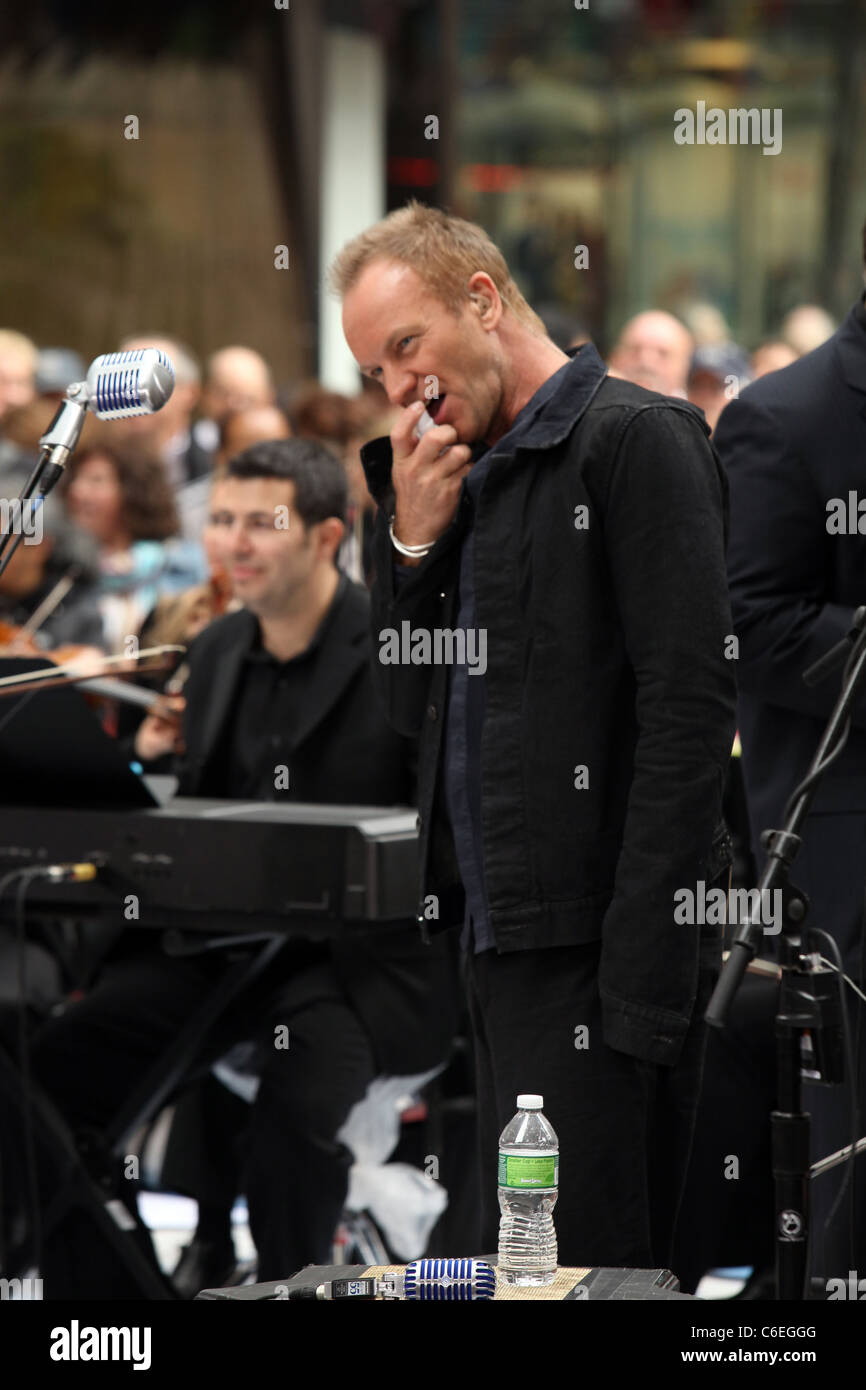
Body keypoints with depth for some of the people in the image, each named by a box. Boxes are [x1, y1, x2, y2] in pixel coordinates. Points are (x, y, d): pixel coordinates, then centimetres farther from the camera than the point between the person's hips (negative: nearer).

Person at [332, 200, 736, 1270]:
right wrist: (412, 538, 5)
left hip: (591, 946, -9)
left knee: (571, 1264, -11)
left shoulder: (635, 440, -7)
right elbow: (410, 709, 21)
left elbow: (690, 709, -15)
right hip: (500, 941, 9)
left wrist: (638, 977, -20)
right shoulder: (468, 479, 19)